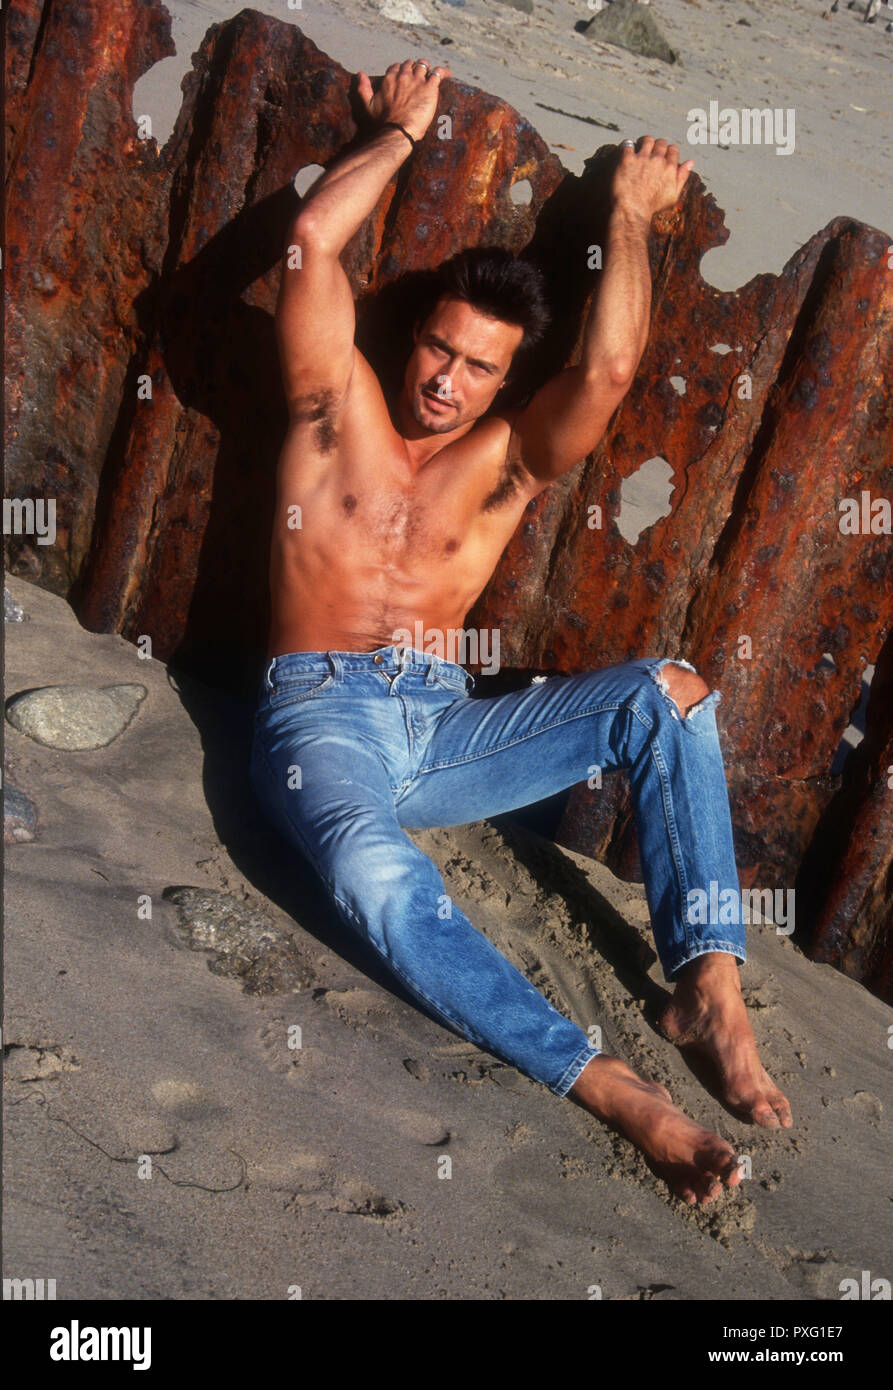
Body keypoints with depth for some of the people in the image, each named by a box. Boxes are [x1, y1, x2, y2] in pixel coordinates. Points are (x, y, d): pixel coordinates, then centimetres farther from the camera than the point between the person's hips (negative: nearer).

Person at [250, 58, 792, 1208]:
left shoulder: (510, 458, 12)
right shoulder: (340, 403, 9)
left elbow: (608, 369, -8)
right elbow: (312, 238, -2)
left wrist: (629, 214, 5)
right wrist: (401, 130, 11)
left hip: (440, 725, 3)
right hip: (320, 712, -3)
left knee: (667, 692, -19)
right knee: (374, 870, -39)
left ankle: (708, 988, -25)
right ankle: (618, 1094, -43)